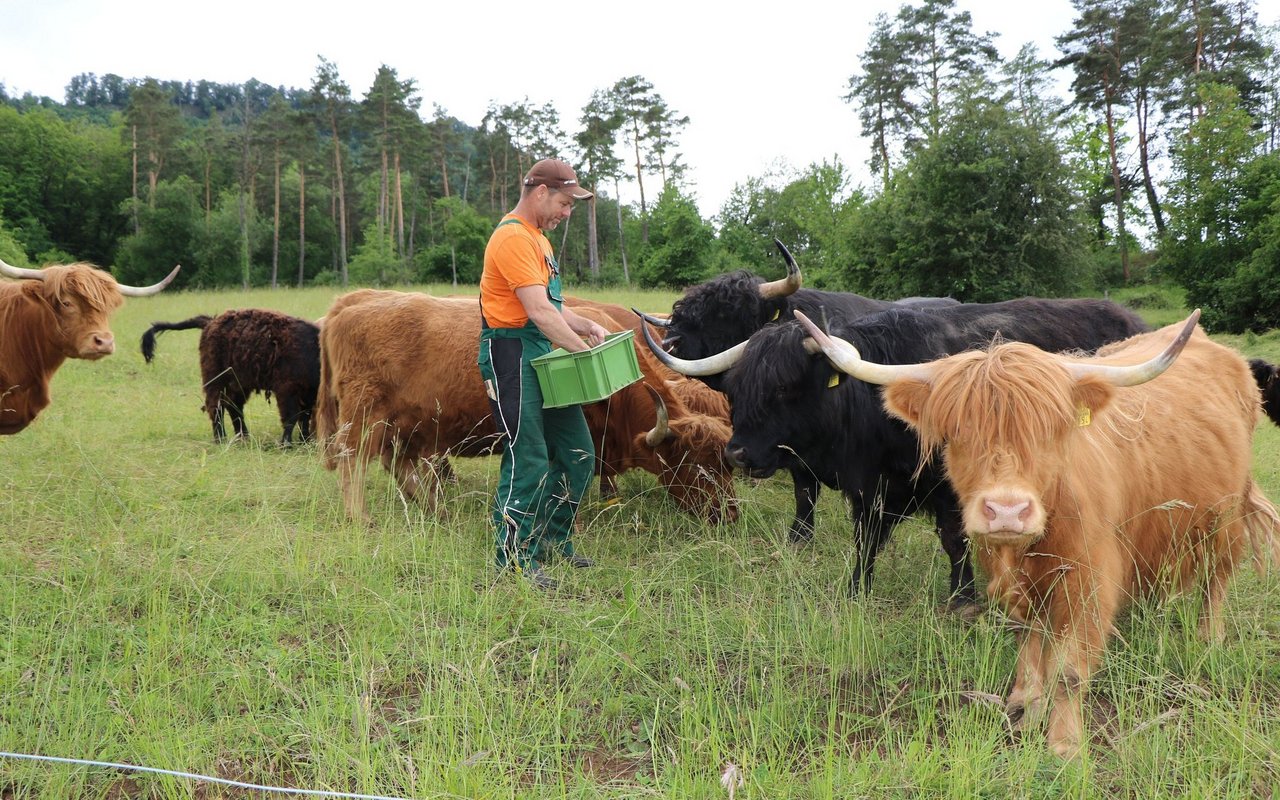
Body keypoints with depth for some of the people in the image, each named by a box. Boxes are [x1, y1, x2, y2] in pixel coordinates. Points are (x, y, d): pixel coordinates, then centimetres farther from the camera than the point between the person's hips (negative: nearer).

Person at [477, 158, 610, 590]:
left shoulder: (537, 237, 19)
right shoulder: (513, 238, -15)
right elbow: (539, 312, -22)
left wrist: (586, 326, 5)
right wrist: (584, 350, -17)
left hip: (545, 358, 10)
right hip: (513, 355, -10)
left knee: (578, 455, 12)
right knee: (529, 461, -8)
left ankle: (552, 542, 25)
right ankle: (514, 562, 2)